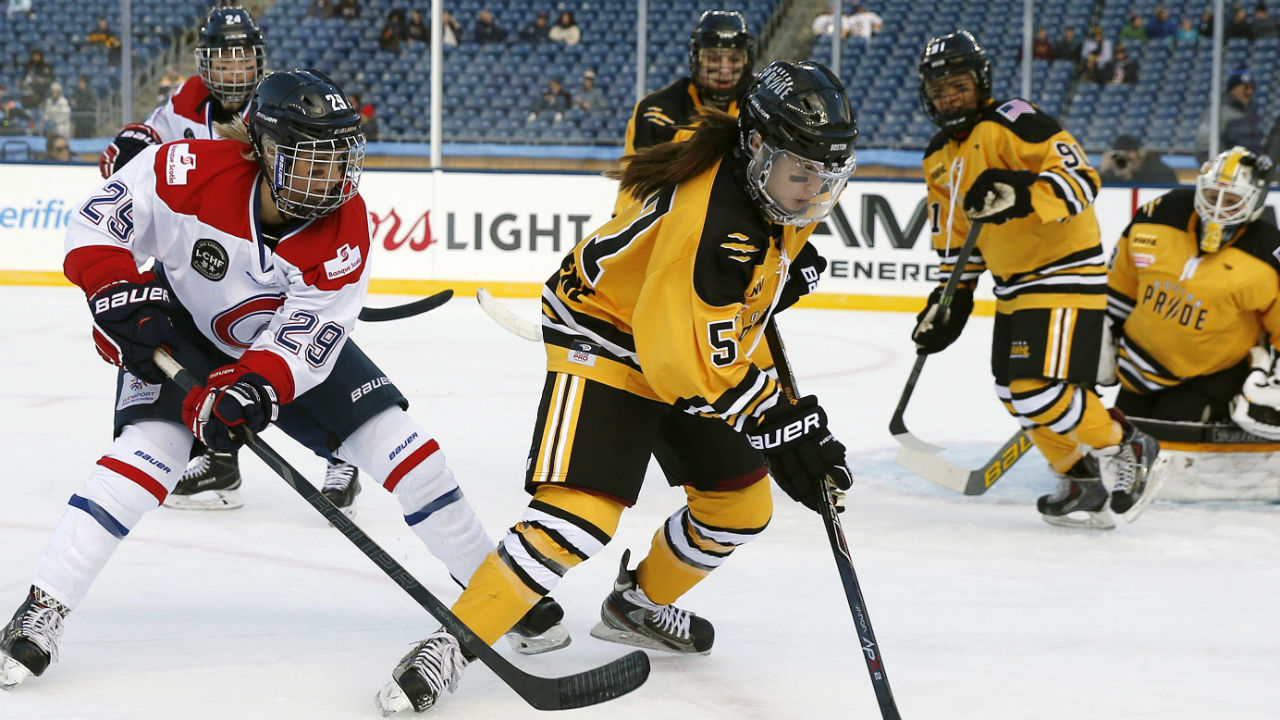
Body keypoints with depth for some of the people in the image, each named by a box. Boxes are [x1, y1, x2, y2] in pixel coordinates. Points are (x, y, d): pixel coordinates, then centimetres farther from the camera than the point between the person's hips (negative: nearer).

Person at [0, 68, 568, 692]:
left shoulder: (343, 228, -26)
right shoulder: (188, 172, -32)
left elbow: (304, 342, -29)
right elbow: (96, 224, -21)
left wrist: (252, 388, -46)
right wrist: (120, 295, -36)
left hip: (284, 340, 2)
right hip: (178, 329, -2)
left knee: (392, 436, -8)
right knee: (150, 447, -26)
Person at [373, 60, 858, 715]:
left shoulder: (781, 183, -8)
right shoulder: (713, 227, -36)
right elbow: (678, 361, -35)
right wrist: (777, 420, -31)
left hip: (696, 335, 9)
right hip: (604, 336, -9)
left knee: (740, 504, 12)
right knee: (580, 516, -24)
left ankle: (639, 604, 35)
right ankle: (449, 647, -18)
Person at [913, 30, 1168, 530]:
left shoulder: (1015, 123, -17)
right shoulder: (939, 158, 10)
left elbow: (1080, 180, -24)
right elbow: (955, 235, 19)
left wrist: (1020, 193, -38)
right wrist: (951, 299, 14)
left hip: (1065, 273, -9)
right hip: (1013, 285, 9)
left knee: (1040, 388, -19)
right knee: (1015, 393, 9)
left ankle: (1129, 452, 1)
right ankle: (1083, 482, 23)